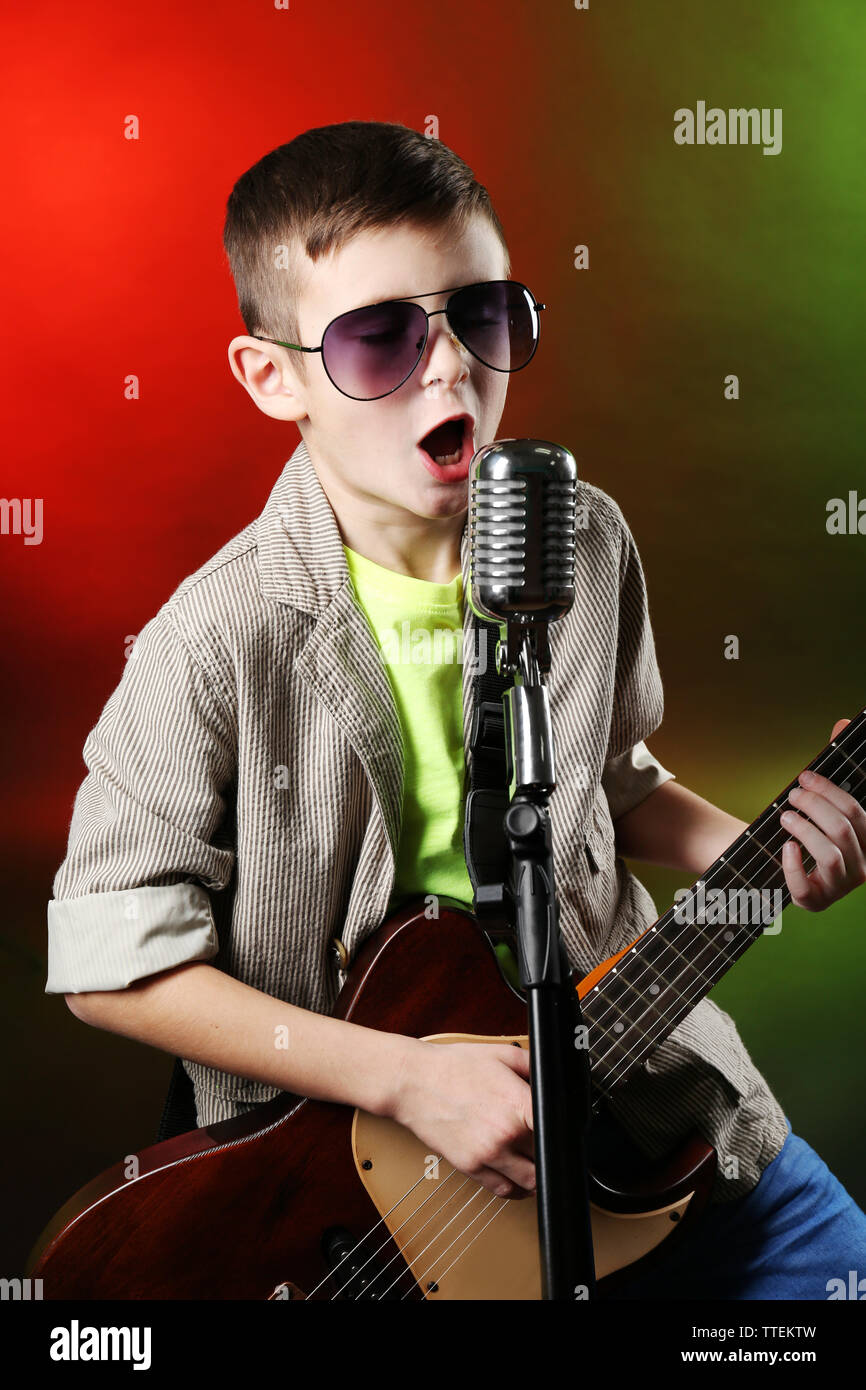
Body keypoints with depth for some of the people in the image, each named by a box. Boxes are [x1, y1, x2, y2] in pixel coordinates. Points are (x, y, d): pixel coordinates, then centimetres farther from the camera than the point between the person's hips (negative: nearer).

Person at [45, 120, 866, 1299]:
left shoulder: (586, 540, -6)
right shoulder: (221, 640, -22)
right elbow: (112, 959, -17)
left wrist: (746, 850, -9)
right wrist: (405, 1076, -20)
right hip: (341, 1133, -3)